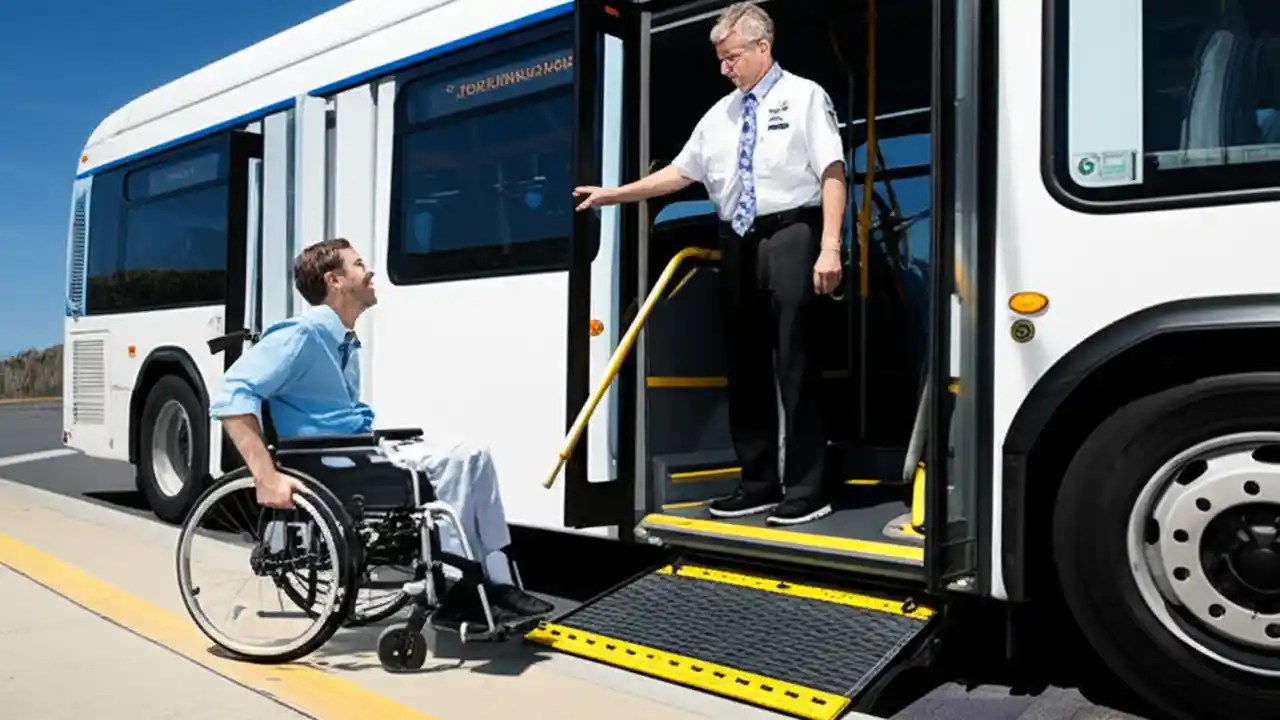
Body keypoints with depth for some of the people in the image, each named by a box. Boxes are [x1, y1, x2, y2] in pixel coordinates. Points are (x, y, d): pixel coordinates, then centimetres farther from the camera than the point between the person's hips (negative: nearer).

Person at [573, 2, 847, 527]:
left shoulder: (804, 97, 2)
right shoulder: (720, 115, 19)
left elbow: (832, 172, -7)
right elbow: (679, 173, 18)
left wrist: (830, 246, -18)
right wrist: (612, 195, 13)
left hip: (790, 236, -6)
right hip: (739, 245, 7)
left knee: (795, 367, -6)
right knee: (744, 368, 8)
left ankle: (806, 492, 2)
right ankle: (759, 484, 18)